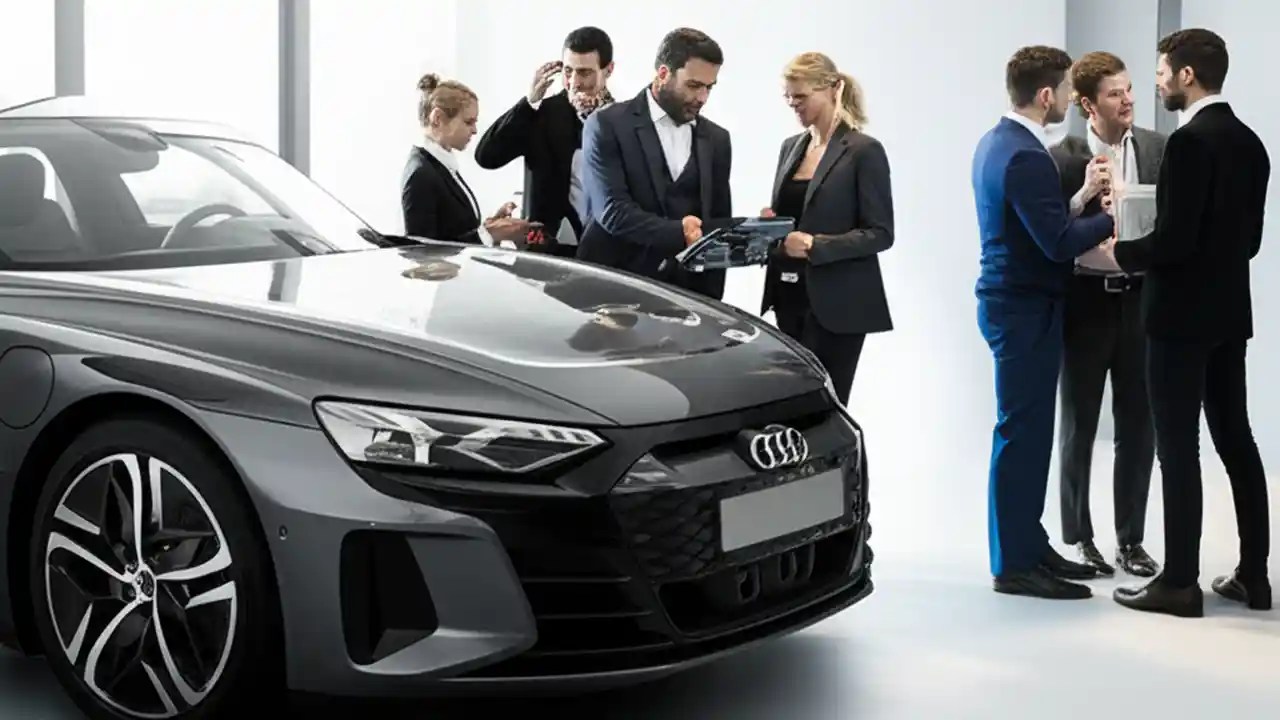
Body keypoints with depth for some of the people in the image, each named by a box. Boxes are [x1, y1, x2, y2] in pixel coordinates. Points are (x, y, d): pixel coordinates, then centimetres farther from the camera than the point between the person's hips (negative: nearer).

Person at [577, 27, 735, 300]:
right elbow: (613, 210, -14)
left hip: (688, 290, 4)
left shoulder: (716, 139, 13)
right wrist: (679, 233, -26)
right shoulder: (608, 125, -3)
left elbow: (719, 223, 13)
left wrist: (710, 299, 2)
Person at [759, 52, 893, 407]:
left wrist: (816, 245, -21)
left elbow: (881, 234, -10)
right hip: (789, 297, 7)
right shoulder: (791, 147, 14)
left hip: (835, 303, -6)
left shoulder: (864, 150, -7)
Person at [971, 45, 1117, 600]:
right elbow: (1059, 243, -24)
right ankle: (1014, 564, 3)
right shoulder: (1025, 156, -21)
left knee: (1028, 430, 15)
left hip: (1013, 301, 10)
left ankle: (1027, 543, 24)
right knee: (1022, 431, -4)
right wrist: (1110, 217, -10)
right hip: (1025, 309, -10)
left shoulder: (997, 142, 11)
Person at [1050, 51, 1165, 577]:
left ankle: (1130, 539, 19)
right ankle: (1078, 537, 19)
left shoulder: (1158, 149, 1)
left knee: (1138, 425, 8)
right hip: (1086, 302, -2)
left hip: (1140, 300, 2)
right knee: (1079, 426, 8)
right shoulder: (1063, 157, -6)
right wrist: (1084, 194, -21)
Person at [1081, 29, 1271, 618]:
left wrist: (1116, 255, -7)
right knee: (1235, 441, 12)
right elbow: (1248, 238, 15)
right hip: (1228, 312, 9)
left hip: (1183, 316, -9)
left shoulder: (1190, 141, -17)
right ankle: (1253, 575, 17)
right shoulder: (1249, 142, 11)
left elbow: (1174, 239, -21)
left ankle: (1180, 582, 1)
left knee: (1178, 448, -4)